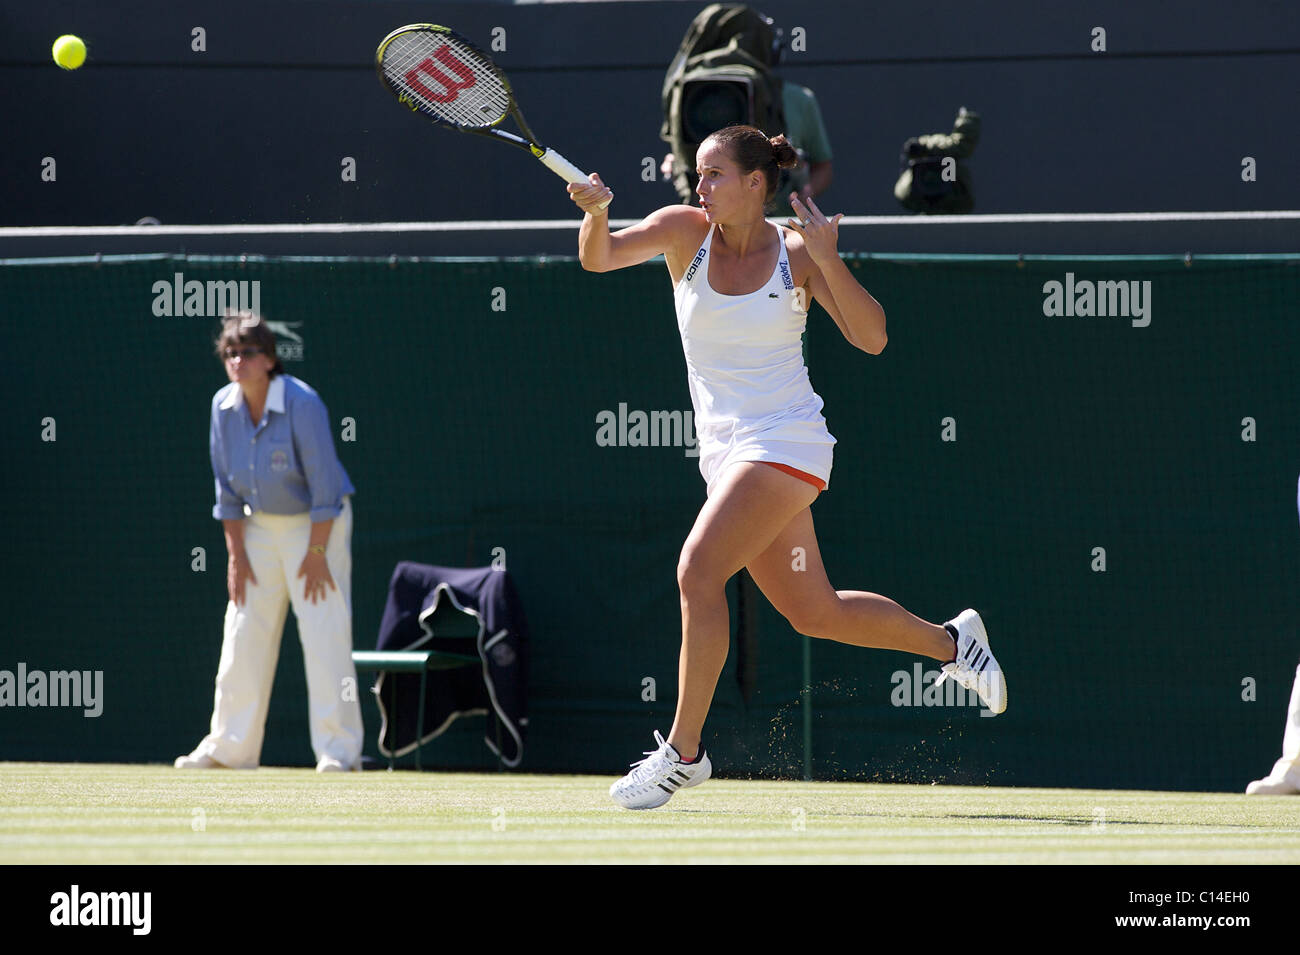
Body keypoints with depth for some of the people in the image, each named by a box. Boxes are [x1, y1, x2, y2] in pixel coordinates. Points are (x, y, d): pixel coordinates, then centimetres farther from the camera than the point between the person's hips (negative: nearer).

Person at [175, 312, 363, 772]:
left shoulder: (302, 404, -21)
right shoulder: (224, 407, -4)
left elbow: (324, 483, -19)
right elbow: (227, 487, 4)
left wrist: (317, 553, -19)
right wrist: (236, 554, 1)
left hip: (317, 524, -6)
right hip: (260, 526, 6)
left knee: (324, 636, -12)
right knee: (243, 637, 5)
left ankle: (338, 748, -10)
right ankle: (229, 747, 12)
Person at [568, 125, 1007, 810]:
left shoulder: (797, 256, -6)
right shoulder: (684, 231, 3)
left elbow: (870, 339, -10)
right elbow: (598, 258, -9)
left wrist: (828, 260, -22)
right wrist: (595, 213, -30)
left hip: (785, 440, -6)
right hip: (725, 452, 6)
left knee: (699, 568, -22)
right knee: (812, 613, 13)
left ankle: (683, 752, -16)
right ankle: (951, 641, 35)